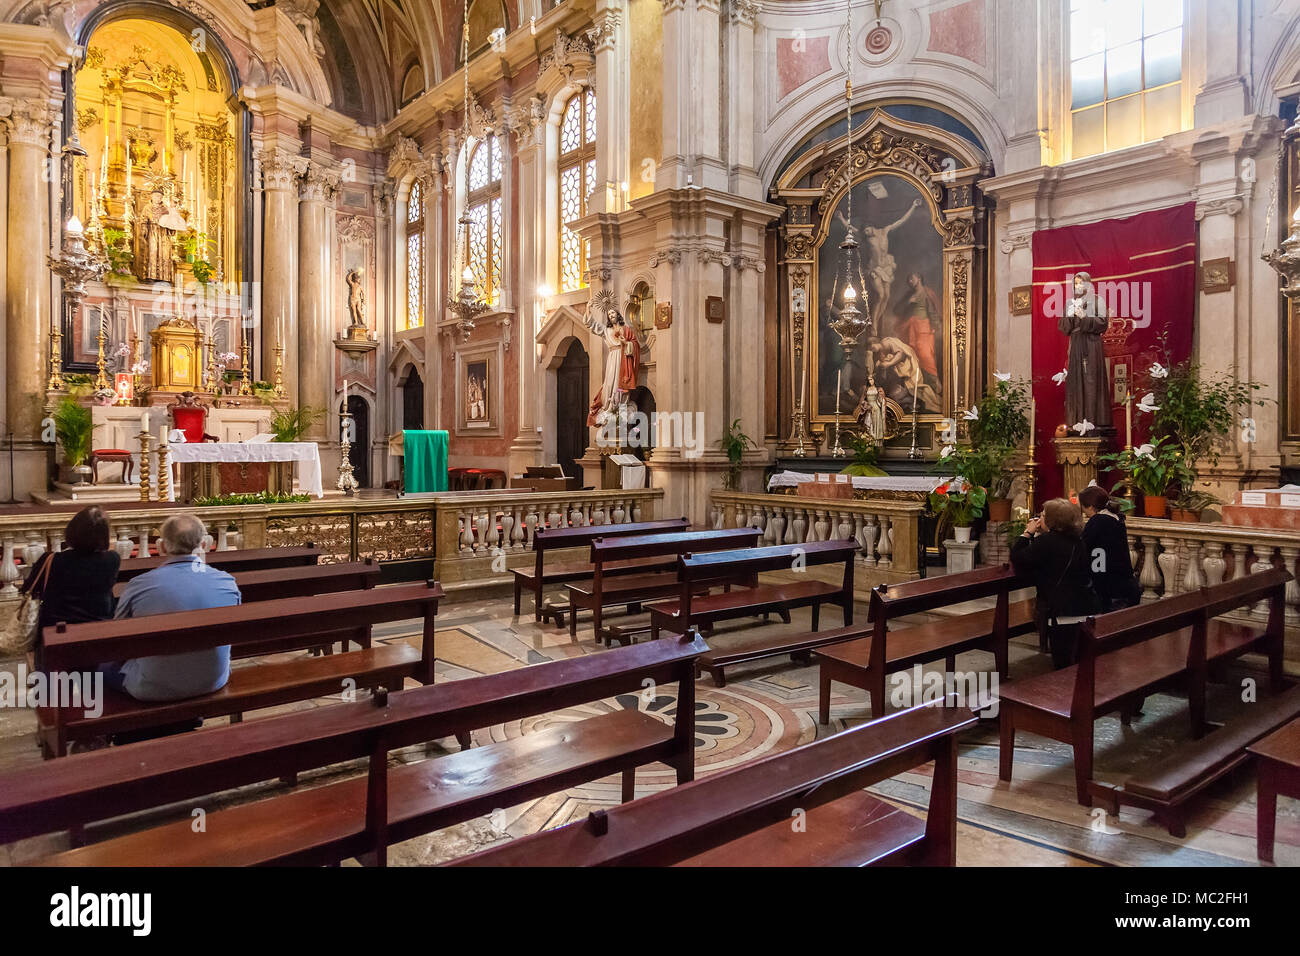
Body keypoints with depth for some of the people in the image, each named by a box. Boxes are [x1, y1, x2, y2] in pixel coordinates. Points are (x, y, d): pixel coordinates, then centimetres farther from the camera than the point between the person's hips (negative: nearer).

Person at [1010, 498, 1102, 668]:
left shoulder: (1047, 541, -14)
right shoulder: (1078, 540, 11)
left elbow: (1017, 559, -11)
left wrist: (1028, 533, -1)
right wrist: (1037, 534, 15)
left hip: (1065, 615, -8)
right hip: (1089, 610, 9)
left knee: (1063, 665, 2)